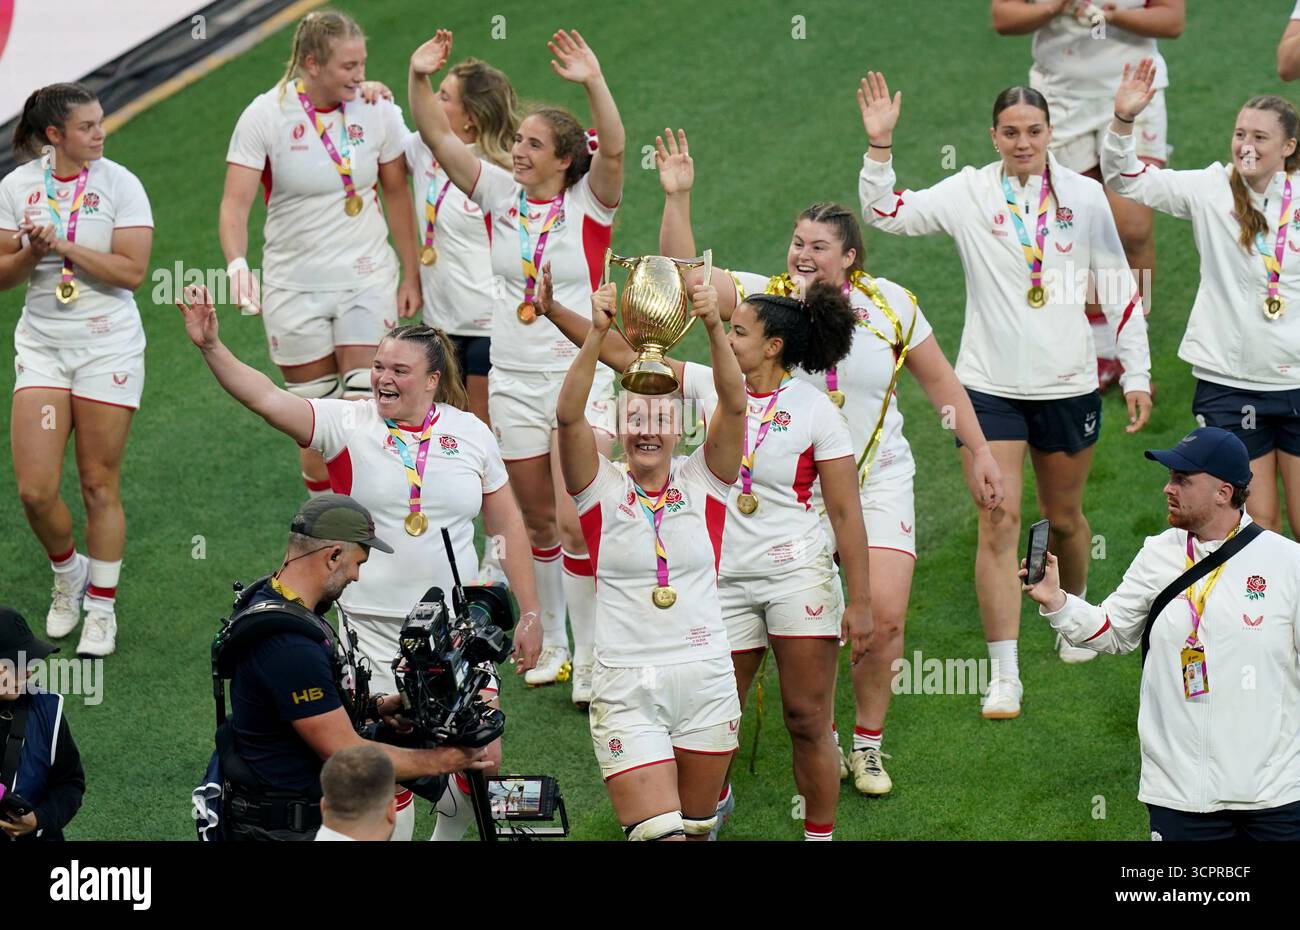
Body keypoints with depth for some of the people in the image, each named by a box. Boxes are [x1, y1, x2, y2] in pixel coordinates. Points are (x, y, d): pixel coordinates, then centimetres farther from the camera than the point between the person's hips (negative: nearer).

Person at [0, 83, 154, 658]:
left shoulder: (119, 184, -5)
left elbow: (132, 270, -13)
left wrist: (65, 246, -20)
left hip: (108, 347, -2)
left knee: (100, 486, 2)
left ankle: (101, 609, 15)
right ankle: (69, 574, 23)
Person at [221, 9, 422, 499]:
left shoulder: (377, 109, -5)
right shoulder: (265, 114, -11)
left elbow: (396, 192, 6)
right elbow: (235, 202, -14)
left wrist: (412, 276, 7)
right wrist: (237, 262, -32)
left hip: (368, 280, 1)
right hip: (293, 288, 0)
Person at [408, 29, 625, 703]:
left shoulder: (589, 203, -6)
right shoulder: (501, 193, 4)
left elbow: (612, 149, -24)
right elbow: (438, 138, -2)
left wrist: (594, 83, -39)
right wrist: (419, 79, -18)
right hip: (512, 380, 4)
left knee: (576, 522, -9)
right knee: (538, 521, 13)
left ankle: (590, 659, -1)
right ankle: (549, 641, 27)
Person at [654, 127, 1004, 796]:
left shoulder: (890, 304, -2)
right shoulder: (766, 296, -5)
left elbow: (940, 381, 8)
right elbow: (682, 275, -14)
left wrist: (978, 453, 8)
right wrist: (677, 197, -26)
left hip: (878, 483, 1)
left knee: (884, 617, -8)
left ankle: (869, 746, 12)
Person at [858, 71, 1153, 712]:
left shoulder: (1084, 196, -1)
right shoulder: (969, 194, -3)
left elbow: (1119, 291, 4)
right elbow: (884, 214, -7)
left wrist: (1136, 376, 3)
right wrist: (879, 145, -20)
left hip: (1068, 385, 1)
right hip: (990, 387, -1)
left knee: (1064, 518, 15)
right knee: (999, 522, -7)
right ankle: (1004, 677, -6)